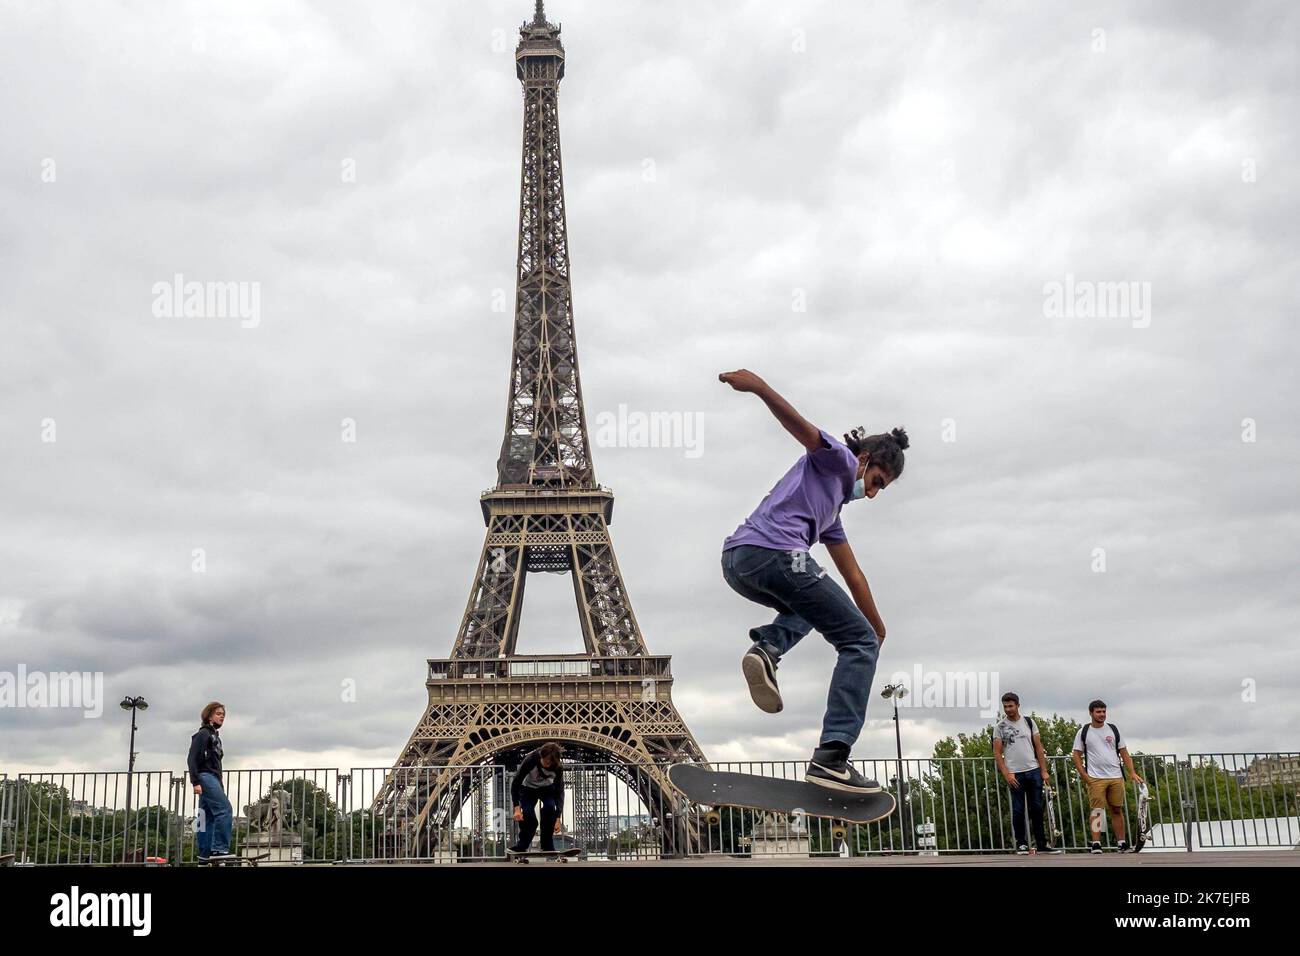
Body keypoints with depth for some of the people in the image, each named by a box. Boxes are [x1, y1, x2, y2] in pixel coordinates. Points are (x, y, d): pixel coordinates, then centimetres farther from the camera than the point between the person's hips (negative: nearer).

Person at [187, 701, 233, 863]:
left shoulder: (215, 736, 23)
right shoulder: (203, 734, -4)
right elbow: (192, 759, -11)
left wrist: (220, 785, 21)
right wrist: (195, 782, -20)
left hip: (214, 778, 9)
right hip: (205, 777, -9)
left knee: (209, 817, 5)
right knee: (224, 808, -19)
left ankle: (205, 855, 5)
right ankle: (219, 848, -21)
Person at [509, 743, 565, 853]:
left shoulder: (558, 768, -29)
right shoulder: (530, 760, -35)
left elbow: (559, 791, -24)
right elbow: (515, 783, -29)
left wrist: (558, 818, -31)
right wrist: (517, 808, -38)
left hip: (547, 788, 1)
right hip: (528, 788, -1)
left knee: (549, 807, -27)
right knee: (528, 815, -20)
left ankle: (548, 846, -13)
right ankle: (522, 846, 5)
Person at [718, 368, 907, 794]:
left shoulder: (834, 508, 38)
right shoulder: (839, 460, 14)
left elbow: (853, 575, 41)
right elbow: (804, 429, -6)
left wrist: (877, 626, 43)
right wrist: (761, 388, -23)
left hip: (736, 562, 9)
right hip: (775, 552, -9)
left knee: (812, 601, 37)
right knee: (859, 642, 0)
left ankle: (768, 645, 2)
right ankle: (832, 756, -13)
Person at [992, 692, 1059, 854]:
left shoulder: (1029, 722, 9)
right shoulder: (1000, 727, 1)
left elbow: (1038, 747, 9)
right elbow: (997, 753, -2)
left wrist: (1044, 771, 1)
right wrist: (1006, 774, -12)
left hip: (1033, 770, 2)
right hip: (1015, 774, -2)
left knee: (1037, 808, 4)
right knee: (1018, 810, 0)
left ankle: (1042, 844, 9)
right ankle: (1021, 844, 8)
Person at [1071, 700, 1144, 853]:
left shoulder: (1113, 730, 11)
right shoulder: (1083, 732, 5)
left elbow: (1124, 753, 11)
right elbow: (1076, 755, 5)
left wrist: (1132, 772, 1)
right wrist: (1083, 774, -7)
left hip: (1116, 777, 2)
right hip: (1095, 778, -2)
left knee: (1117, 810, 5)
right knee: (1096, 810, -7)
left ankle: (1121, 842, 10)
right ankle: (1096, 843, -8)